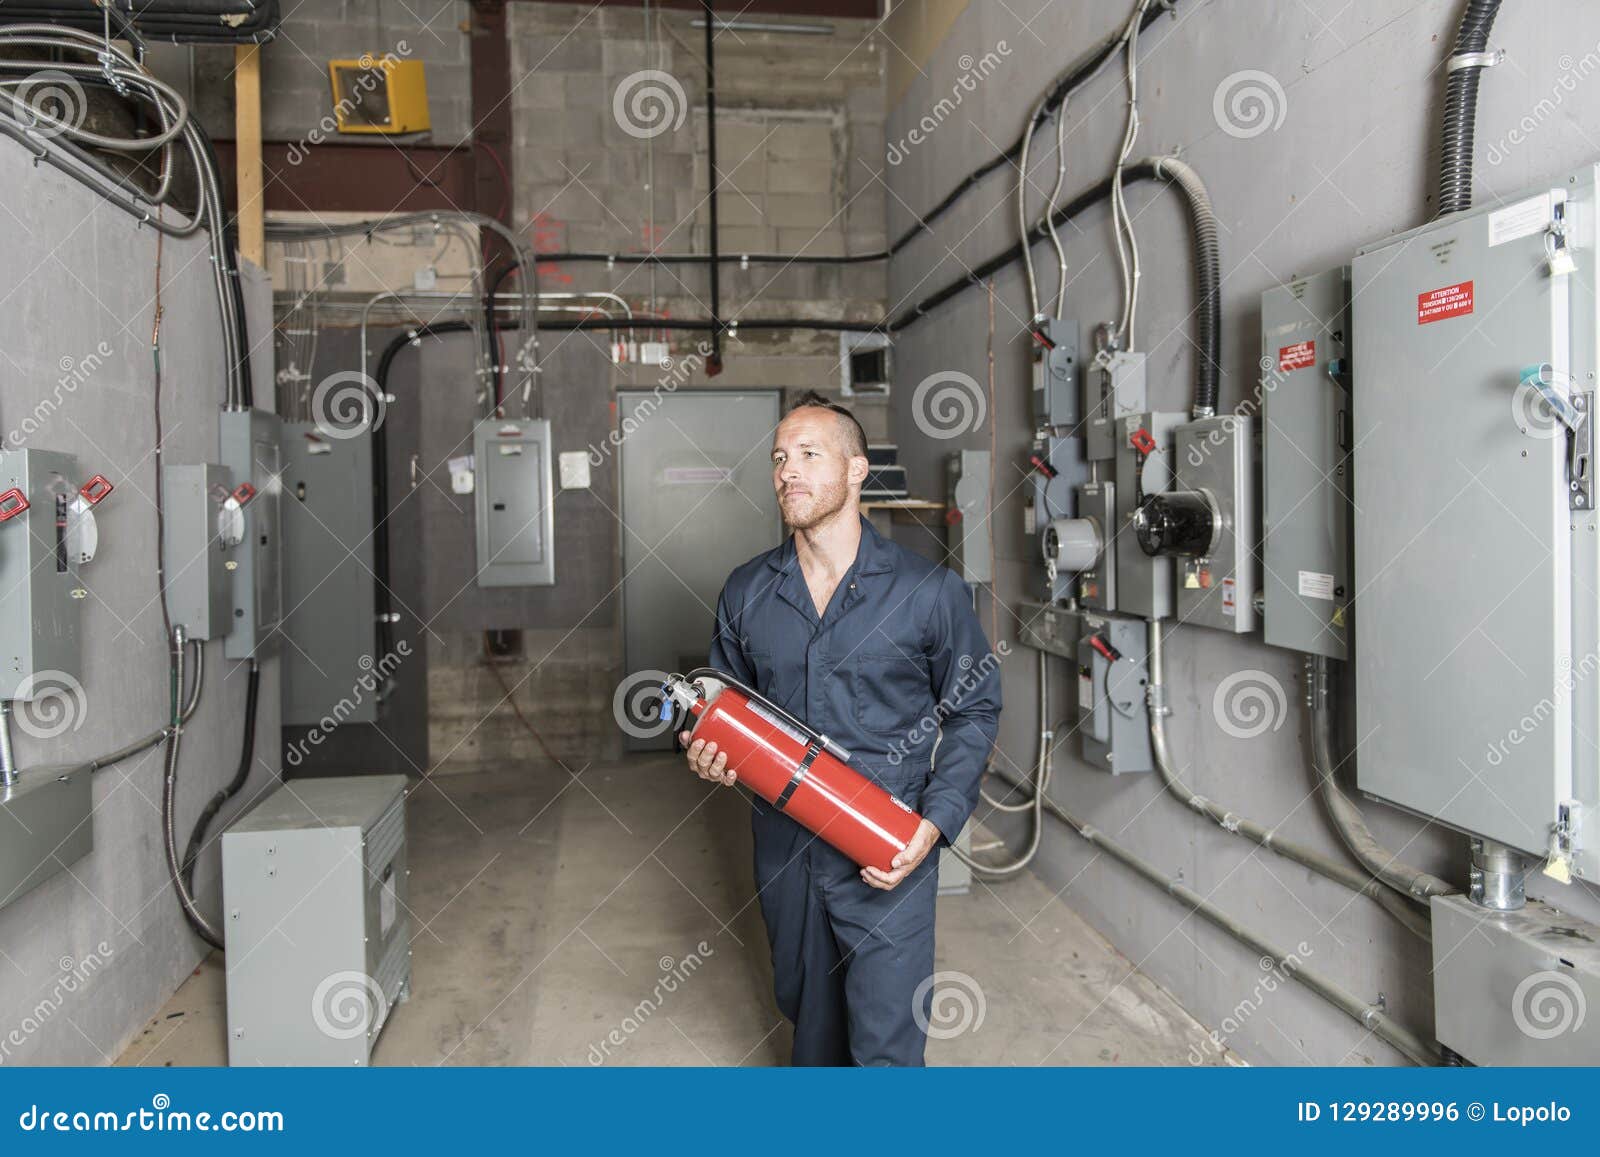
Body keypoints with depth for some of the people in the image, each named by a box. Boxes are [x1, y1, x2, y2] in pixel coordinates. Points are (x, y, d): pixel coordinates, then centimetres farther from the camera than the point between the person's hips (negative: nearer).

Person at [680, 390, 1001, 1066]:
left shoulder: (929, 592, -8)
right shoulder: (745, 593, 2)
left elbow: (975, 708, 0)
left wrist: (937, 820, -12)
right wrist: (711, 752, -7)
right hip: (784, 850, 4)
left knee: (887, 1044, 0)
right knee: (808, 1017, 23)